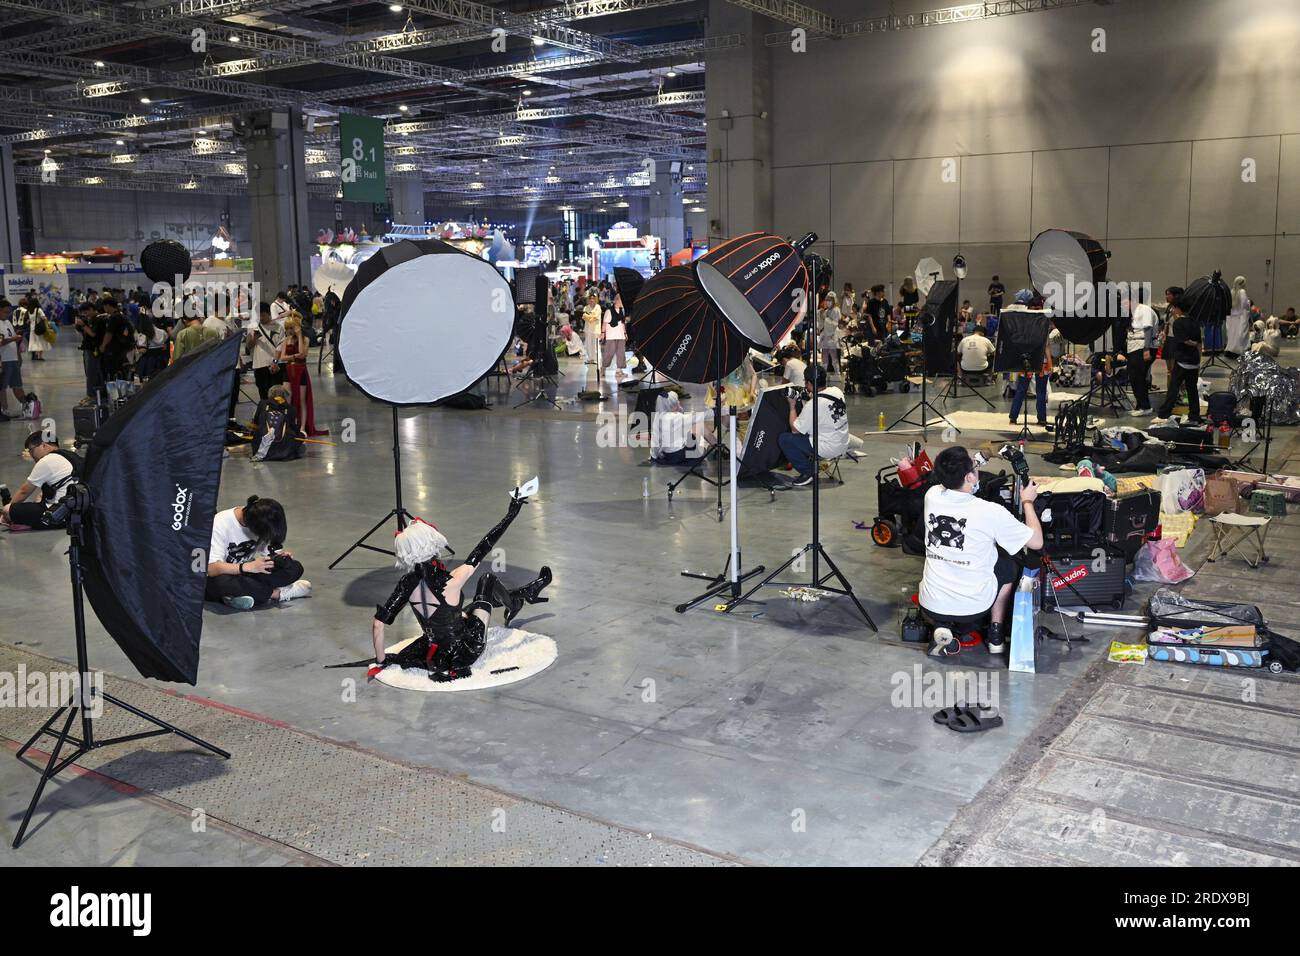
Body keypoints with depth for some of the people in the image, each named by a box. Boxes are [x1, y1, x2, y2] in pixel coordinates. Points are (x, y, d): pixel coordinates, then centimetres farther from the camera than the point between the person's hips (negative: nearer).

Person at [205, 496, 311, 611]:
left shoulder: (264, 525, -9)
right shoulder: (220, 524, -24)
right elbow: (211, 568, -30)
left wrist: (280, 557, -21)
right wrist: (248, 567, -40)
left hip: (245, 575, 4)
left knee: (295, 568, -16)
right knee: (224, 583, -42)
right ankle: (278, 593, -23)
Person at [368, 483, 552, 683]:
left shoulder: (407, 584, -16)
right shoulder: (450, 582, -30)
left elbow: (378, 624, -13)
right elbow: (482, 549, -19)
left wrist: (381, 661, 3)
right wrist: (512, 513, -8)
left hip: (432, 654, 5)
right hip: (463, 653, -4)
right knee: (489, 581, 13)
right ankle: (515, 601, 44)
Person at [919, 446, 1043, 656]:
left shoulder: (932, 495, -8)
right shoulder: (990, 512, -20)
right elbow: (1036, 542, -7)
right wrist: (1028, 501, 5)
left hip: (930, 605, 2)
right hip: (973, 607, -2)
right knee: (1008, 565, 26)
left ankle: (946, 627, 13)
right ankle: (996, 636, 26)